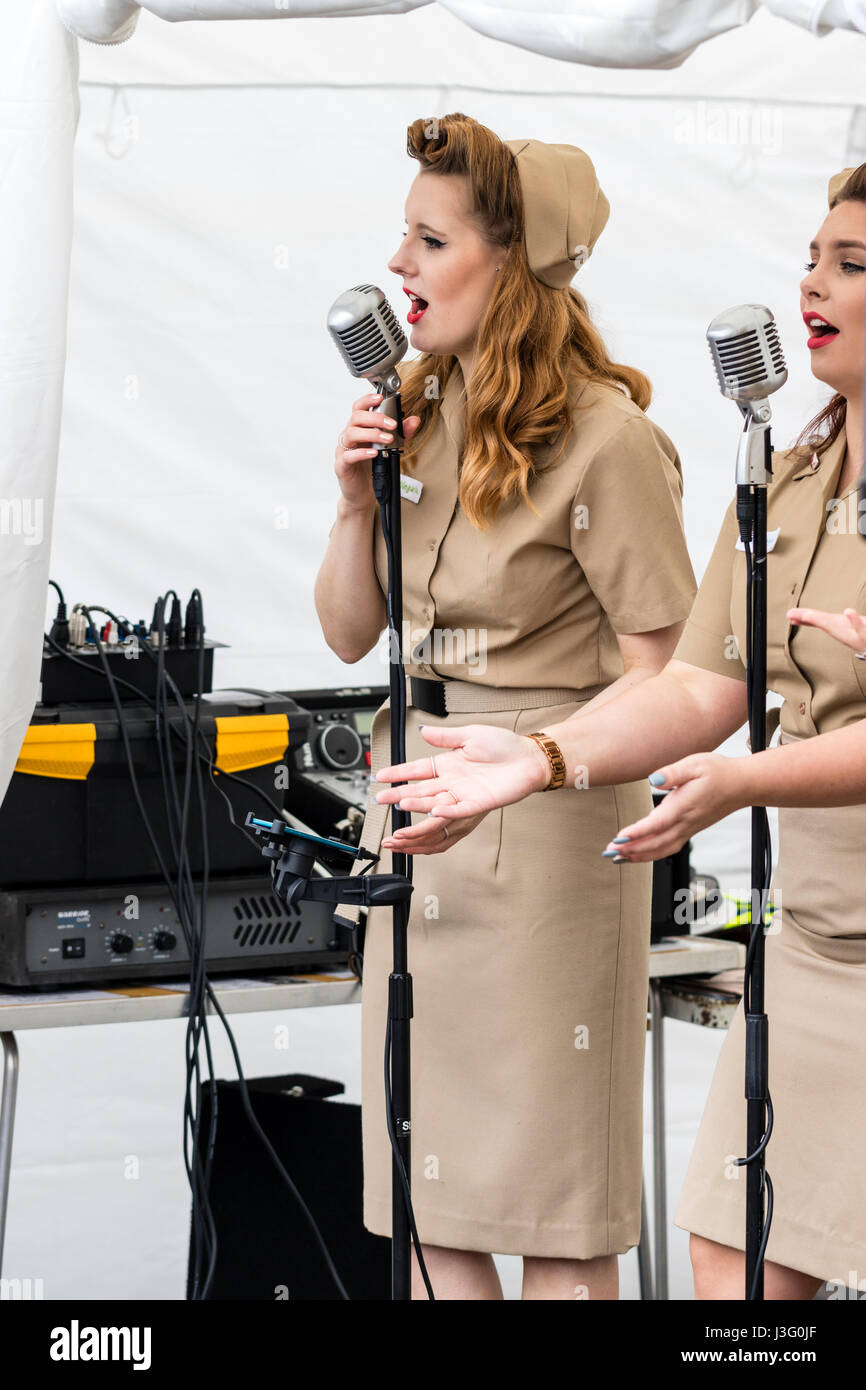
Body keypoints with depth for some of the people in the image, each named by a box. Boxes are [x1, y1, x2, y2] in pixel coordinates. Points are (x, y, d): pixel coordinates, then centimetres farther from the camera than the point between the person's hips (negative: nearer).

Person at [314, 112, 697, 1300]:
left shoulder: (603, 437, -12)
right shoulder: (415, 414, 8)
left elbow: (658, 675, -12)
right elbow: (348, 635, 13)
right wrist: (357, 503, -3)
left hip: (546, 809, -7)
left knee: (552, 1192, 1)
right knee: (426, 1174, 11)